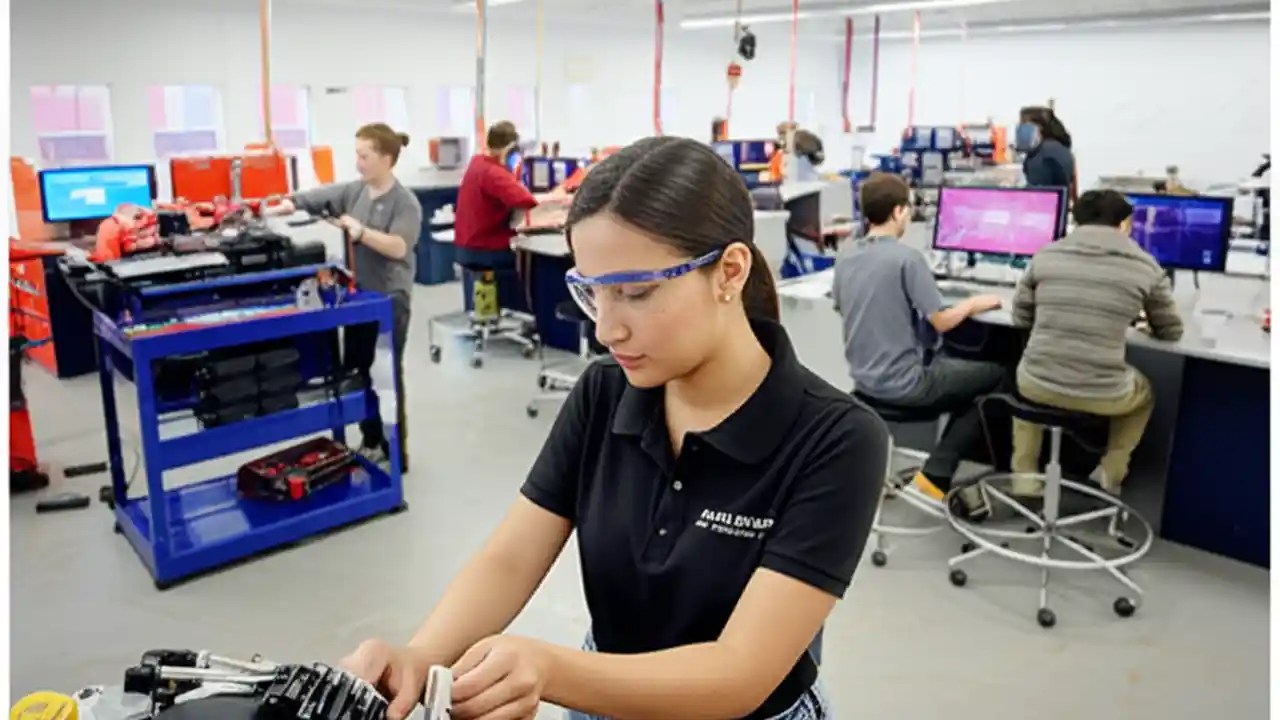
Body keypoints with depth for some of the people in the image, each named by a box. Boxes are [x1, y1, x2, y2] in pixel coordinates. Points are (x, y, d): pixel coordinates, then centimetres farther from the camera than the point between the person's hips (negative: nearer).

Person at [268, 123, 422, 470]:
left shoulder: (405, 202, -12)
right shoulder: (353, 191, 7)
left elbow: (399, 247, -23)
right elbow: (311, 198, 8)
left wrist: (361, 232, -32)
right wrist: (282, 207, -9)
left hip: (390, 299, -7)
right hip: (358, 295, 7)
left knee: (388, 376, 0)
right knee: (356, 371, 14)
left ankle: (397, 453, 12)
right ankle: (372, 442, 30)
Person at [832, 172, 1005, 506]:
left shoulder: (846, 257, 2)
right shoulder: (907, 258, -19)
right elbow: (942, 321, -16)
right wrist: (972, 304, 3)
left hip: (864, 379, 8)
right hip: (904, 382, -8)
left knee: (956, 367, 27)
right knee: (997, 376, 11)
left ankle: (941, 472, 21)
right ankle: (937, 476, 7)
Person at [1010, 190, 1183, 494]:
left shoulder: (1045, 255, 2)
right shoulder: (1145, 266, -1)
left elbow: (1021, 317, 14)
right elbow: (1171, 331, 14)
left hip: (1038, 385, 1)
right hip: (1101, 396, -1)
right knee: (1144, 392, 36)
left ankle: (1024, 475, 36)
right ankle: (1111, 473, 33)